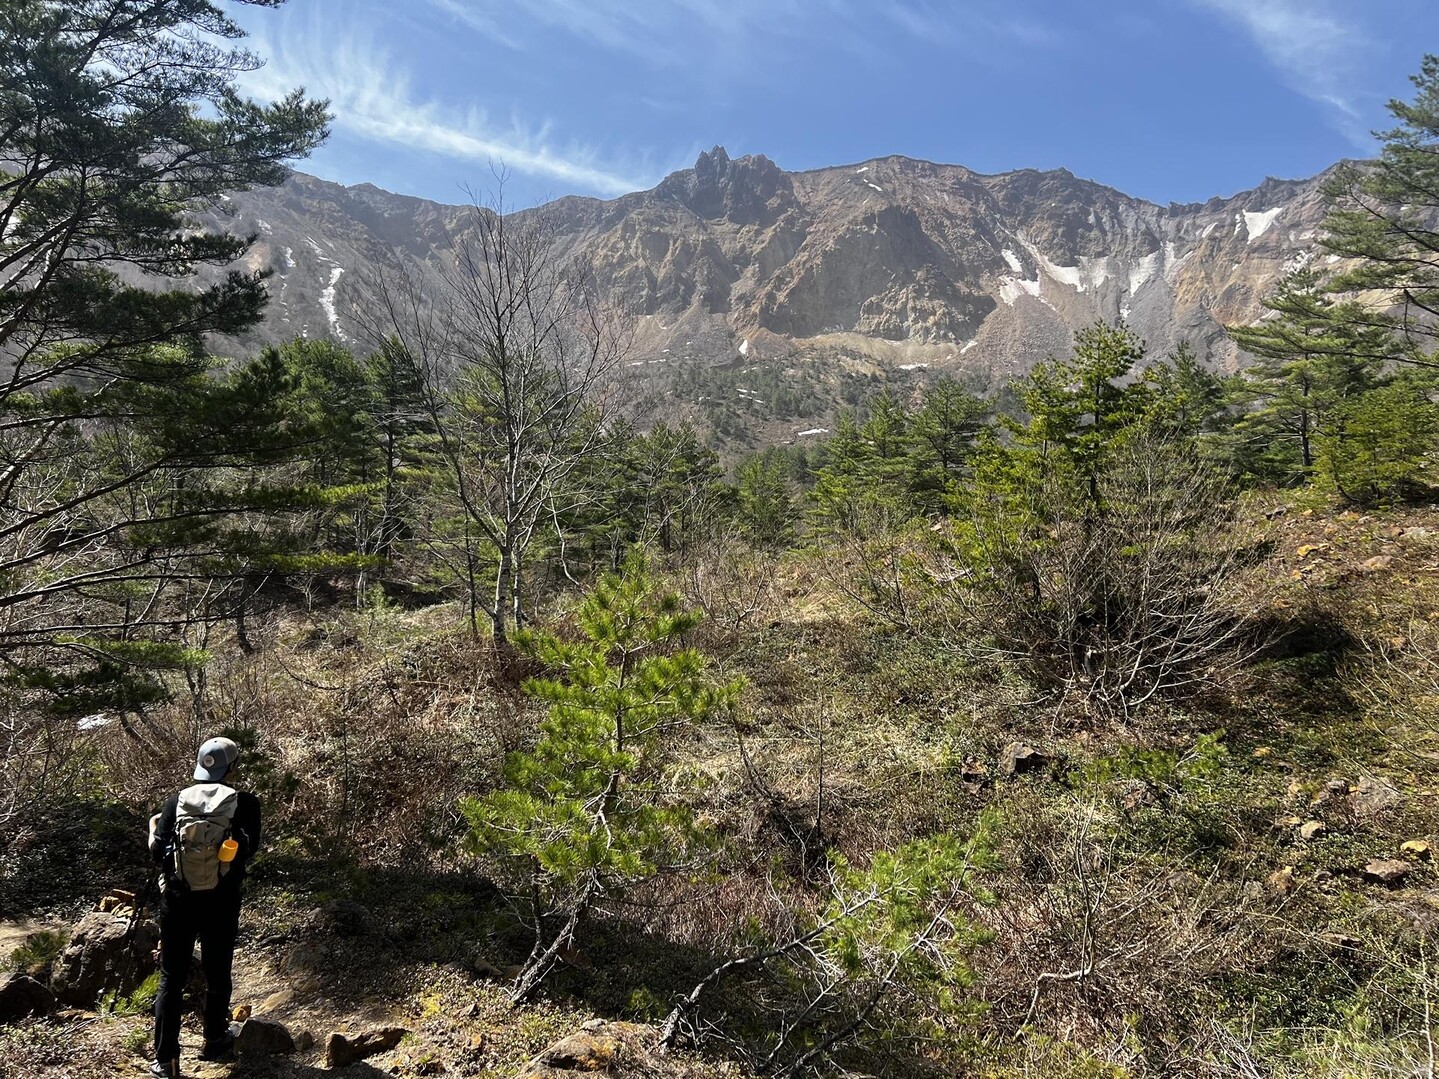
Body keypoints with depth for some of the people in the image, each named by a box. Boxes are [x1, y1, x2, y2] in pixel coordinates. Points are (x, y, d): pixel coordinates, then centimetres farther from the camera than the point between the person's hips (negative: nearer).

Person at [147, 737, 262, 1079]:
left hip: (177, 900, 1)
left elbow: (157, 853, -2)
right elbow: (249, 850, -7)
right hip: (221, 903, -1)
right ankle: (214, 1042, 34)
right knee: (217, 974, 17)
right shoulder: (245, 803, -10)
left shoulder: (176, 802, -3)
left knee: (171, 978, 11)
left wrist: (153, 826, 18)